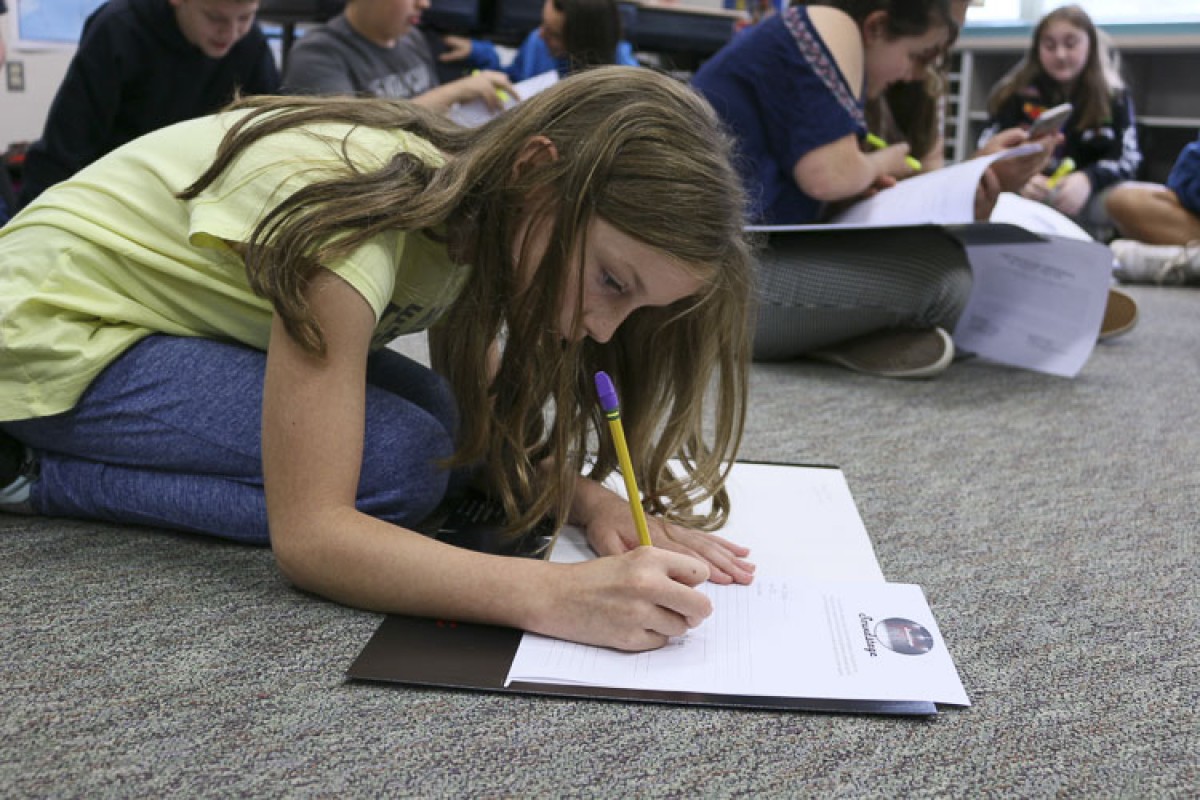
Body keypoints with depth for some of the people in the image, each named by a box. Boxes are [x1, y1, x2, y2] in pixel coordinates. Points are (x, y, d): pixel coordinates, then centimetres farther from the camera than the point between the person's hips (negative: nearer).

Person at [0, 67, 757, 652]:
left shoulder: (480, 212, -10)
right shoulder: (359, 216, -35)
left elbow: (481, 434, -3)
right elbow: (307, 533, -37)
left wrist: (595, 502, -23)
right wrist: (556, 596, -47)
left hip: (175, 316, 9)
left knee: (443, 436, -7)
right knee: (400, 463, -23)